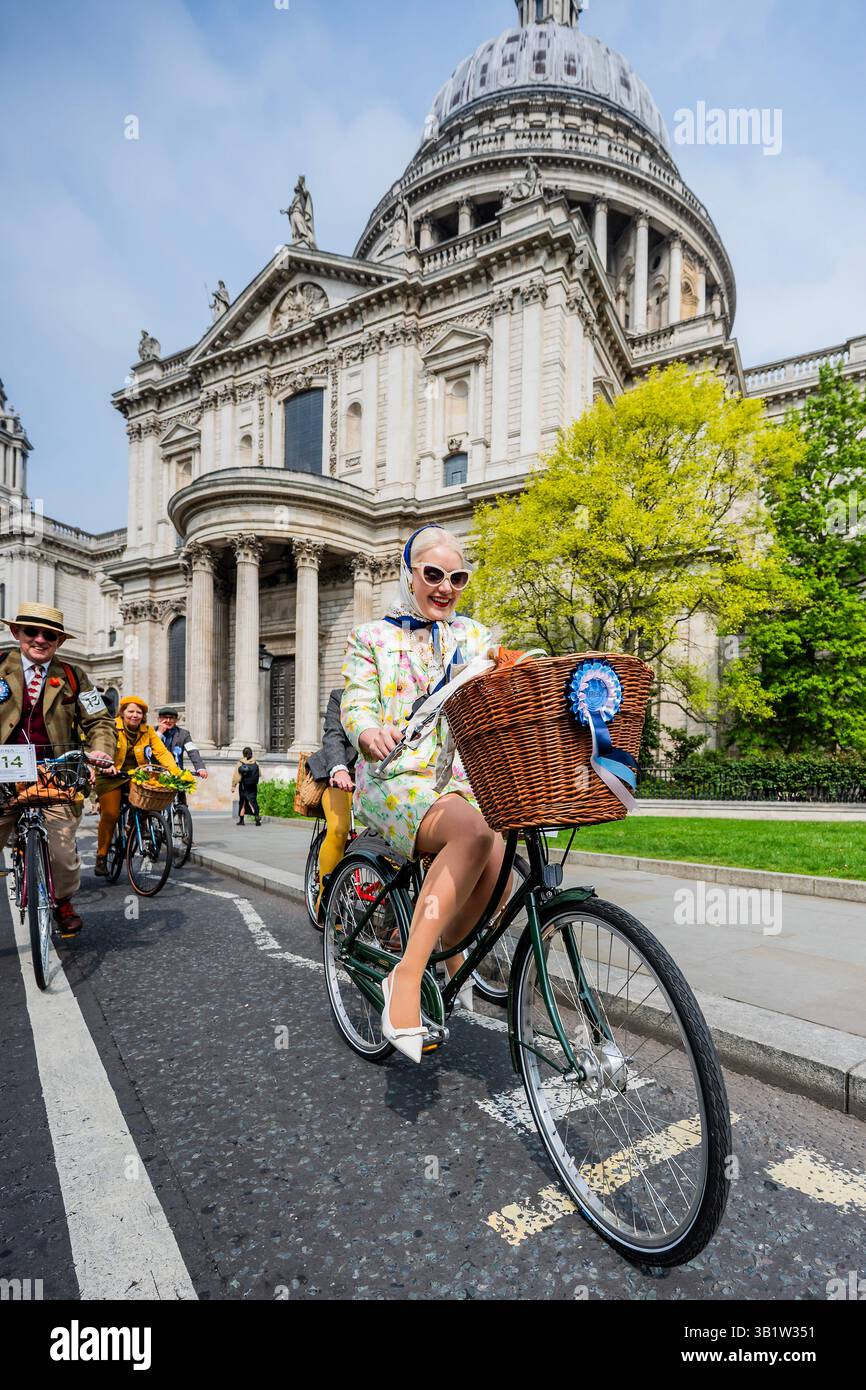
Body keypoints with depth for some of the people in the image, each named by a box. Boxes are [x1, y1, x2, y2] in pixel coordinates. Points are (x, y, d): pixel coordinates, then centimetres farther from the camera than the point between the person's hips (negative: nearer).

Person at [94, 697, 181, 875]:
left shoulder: (148, 731, 4)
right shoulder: (112, 728, -5)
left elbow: (162, 752, -4)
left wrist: (176, 772, -18)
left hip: (136, 776, 3)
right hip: (111, 776, -2)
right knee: (110, 814, -12)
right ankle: (101, 857, 4)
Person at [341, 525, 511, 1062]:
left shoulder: (476, 637, 17)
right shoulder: (373, 637, 9)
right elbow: (357, 704, -3)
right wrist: (369, 733, -28)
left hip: (464, 781, 4)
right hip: (397, 780, -4)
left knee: (495, 881, -22)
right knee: (474, 832, -34)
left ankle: (445, 952, 10)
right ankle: (407, 978, -26)